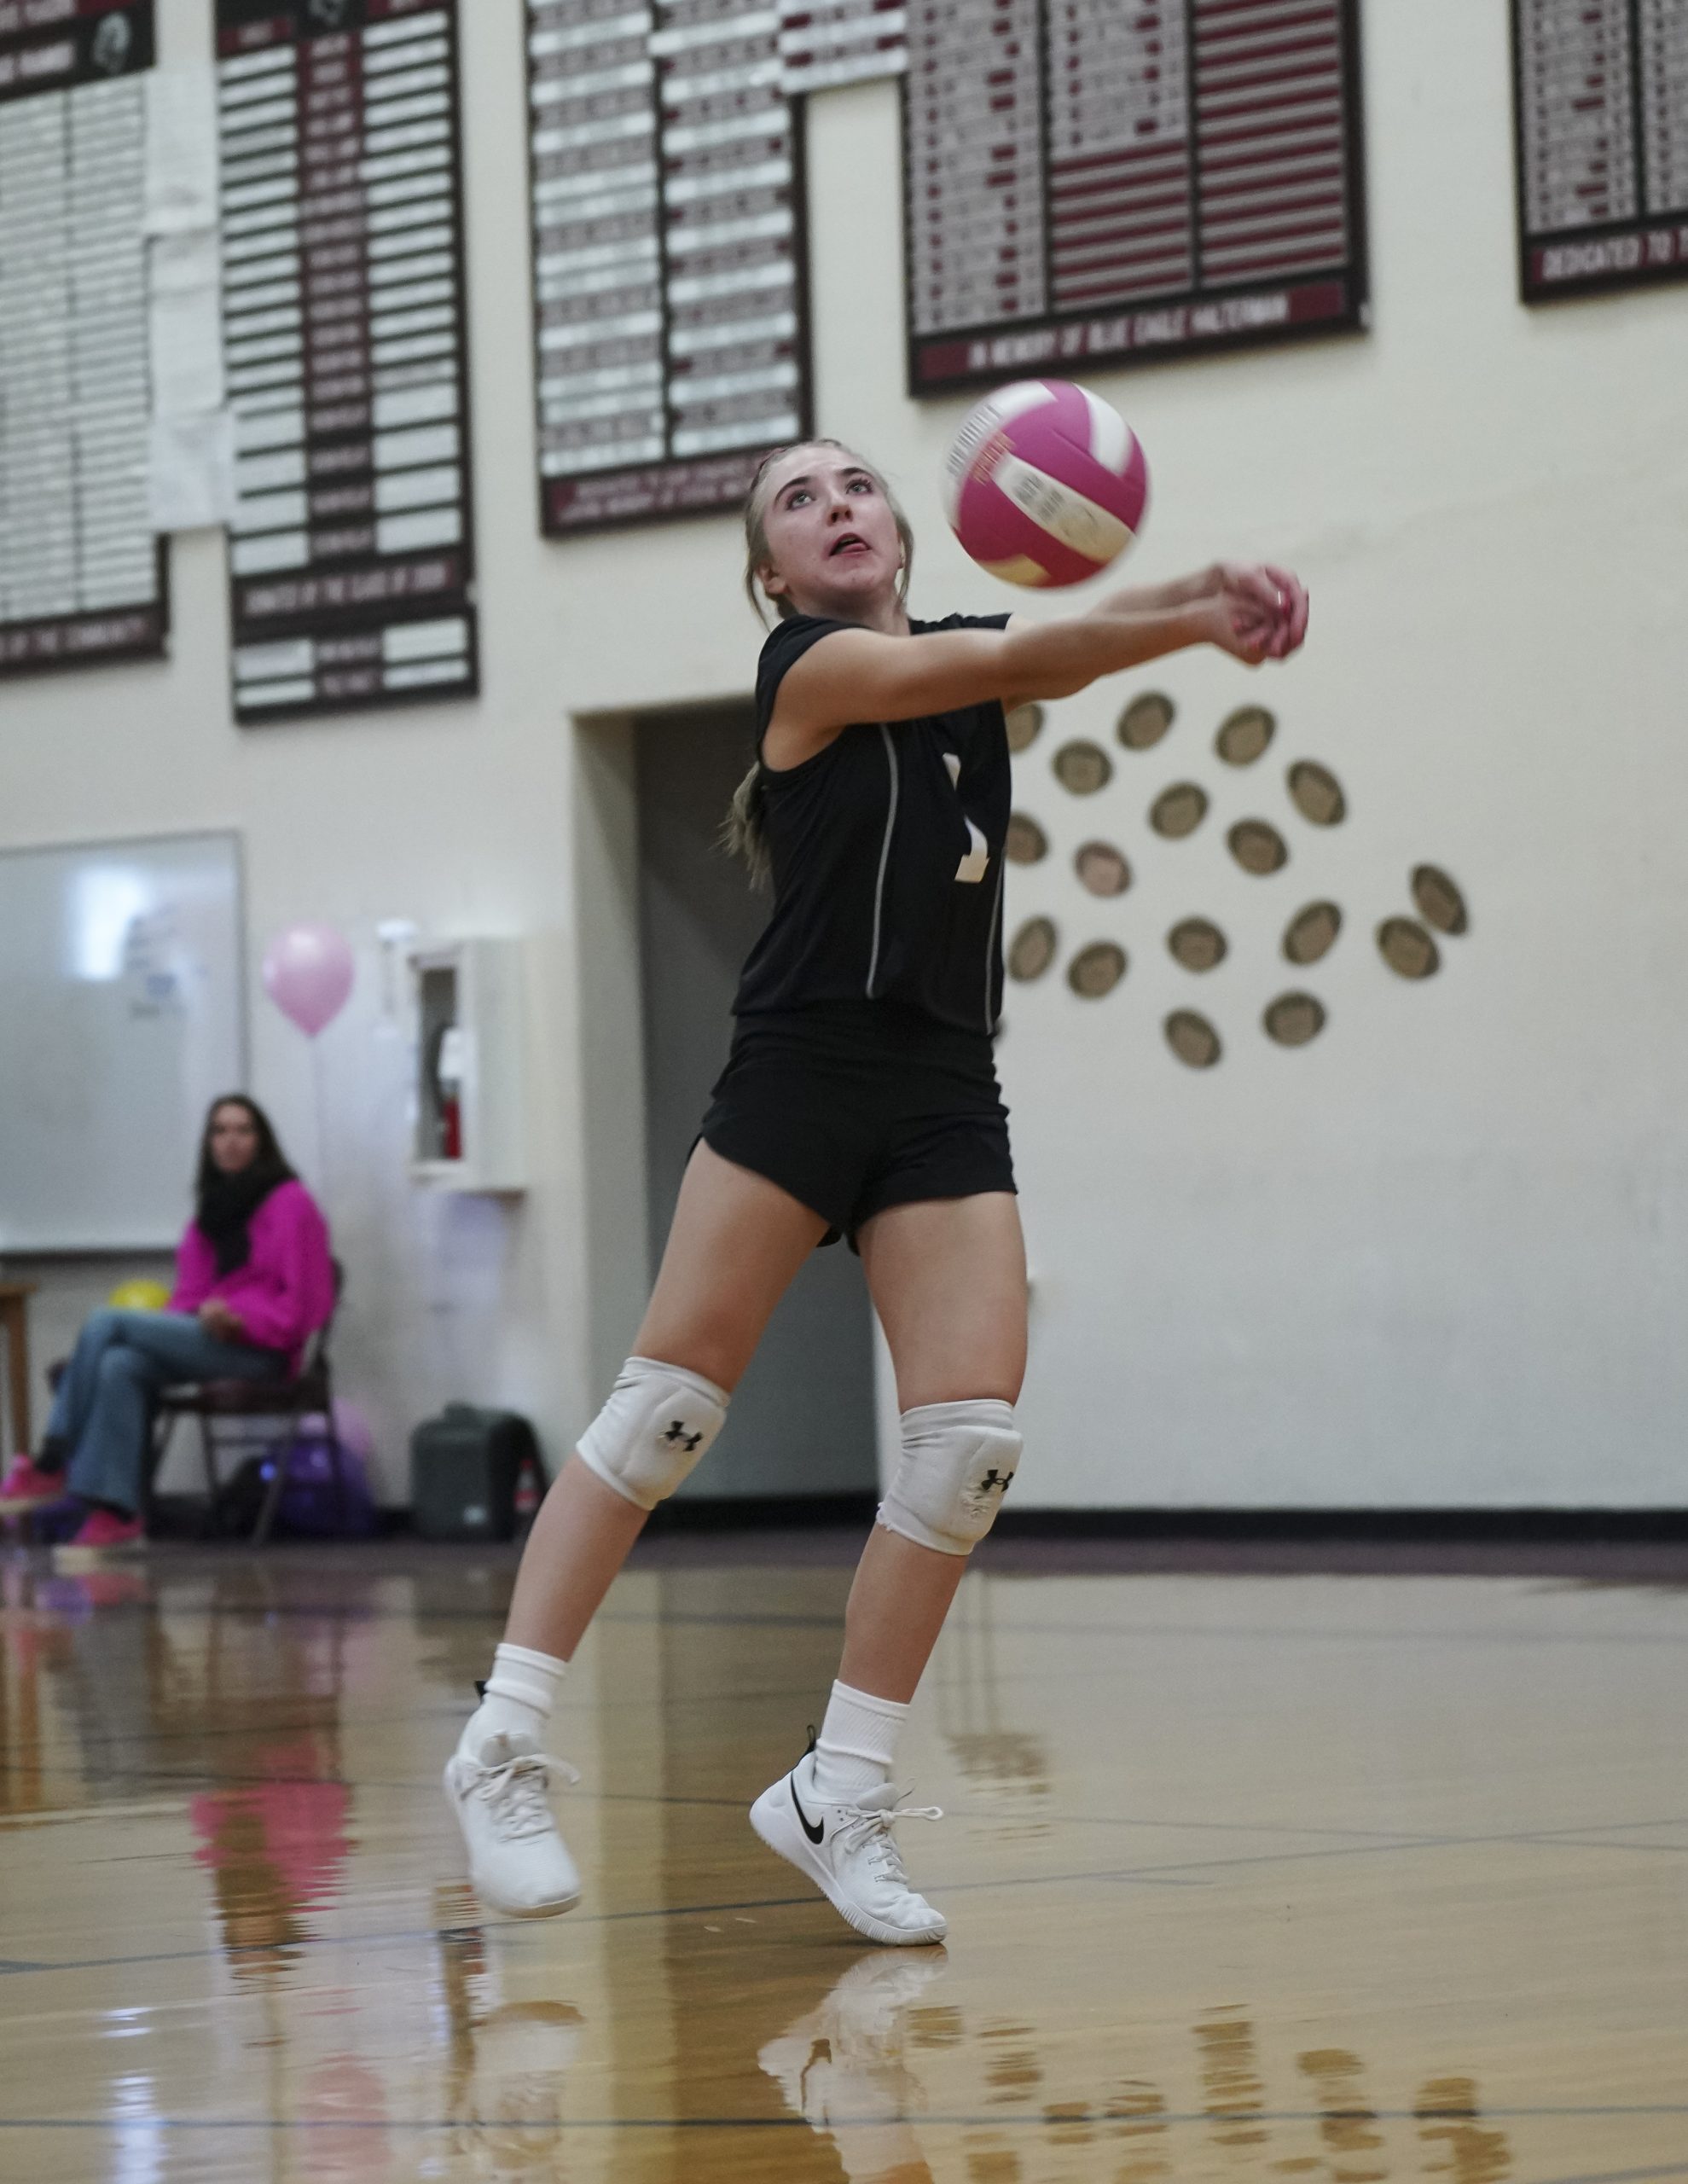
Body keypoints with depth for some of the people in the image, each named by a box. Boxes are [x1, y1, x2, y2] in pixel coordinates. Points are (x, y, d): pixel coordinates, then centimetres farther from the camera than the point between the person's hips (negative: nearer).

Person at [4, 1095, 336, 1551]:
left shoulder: (290, 1203, 0)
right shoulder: (211, 1210, 23)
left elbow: (305, 1301, -5)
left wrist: (239, 1320, -18)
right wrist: (192, 1316, -1)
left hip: (258, 1349, -7)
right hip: (204, 1337, 7)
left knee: (105, 1325, -22)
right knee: (120, 1366, -27)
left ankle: (51, 1467, -21)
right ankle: (115, 1509, -37)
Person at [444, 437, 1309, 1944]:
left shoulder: (969, 650, 16)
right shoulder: (805, 665, -1)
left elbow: (1062, 650, -3)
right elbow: (1002, 663, -14)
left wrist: (1199, 596, -23)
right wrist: (1200, 620, -20)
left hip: (947, 1096, 5)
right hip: (802, 1070, -5)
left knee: (973, 1438, -8)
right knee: (671, 1400, -7)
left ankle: (840, 1797, 0)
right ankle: (506, 1745, 0)